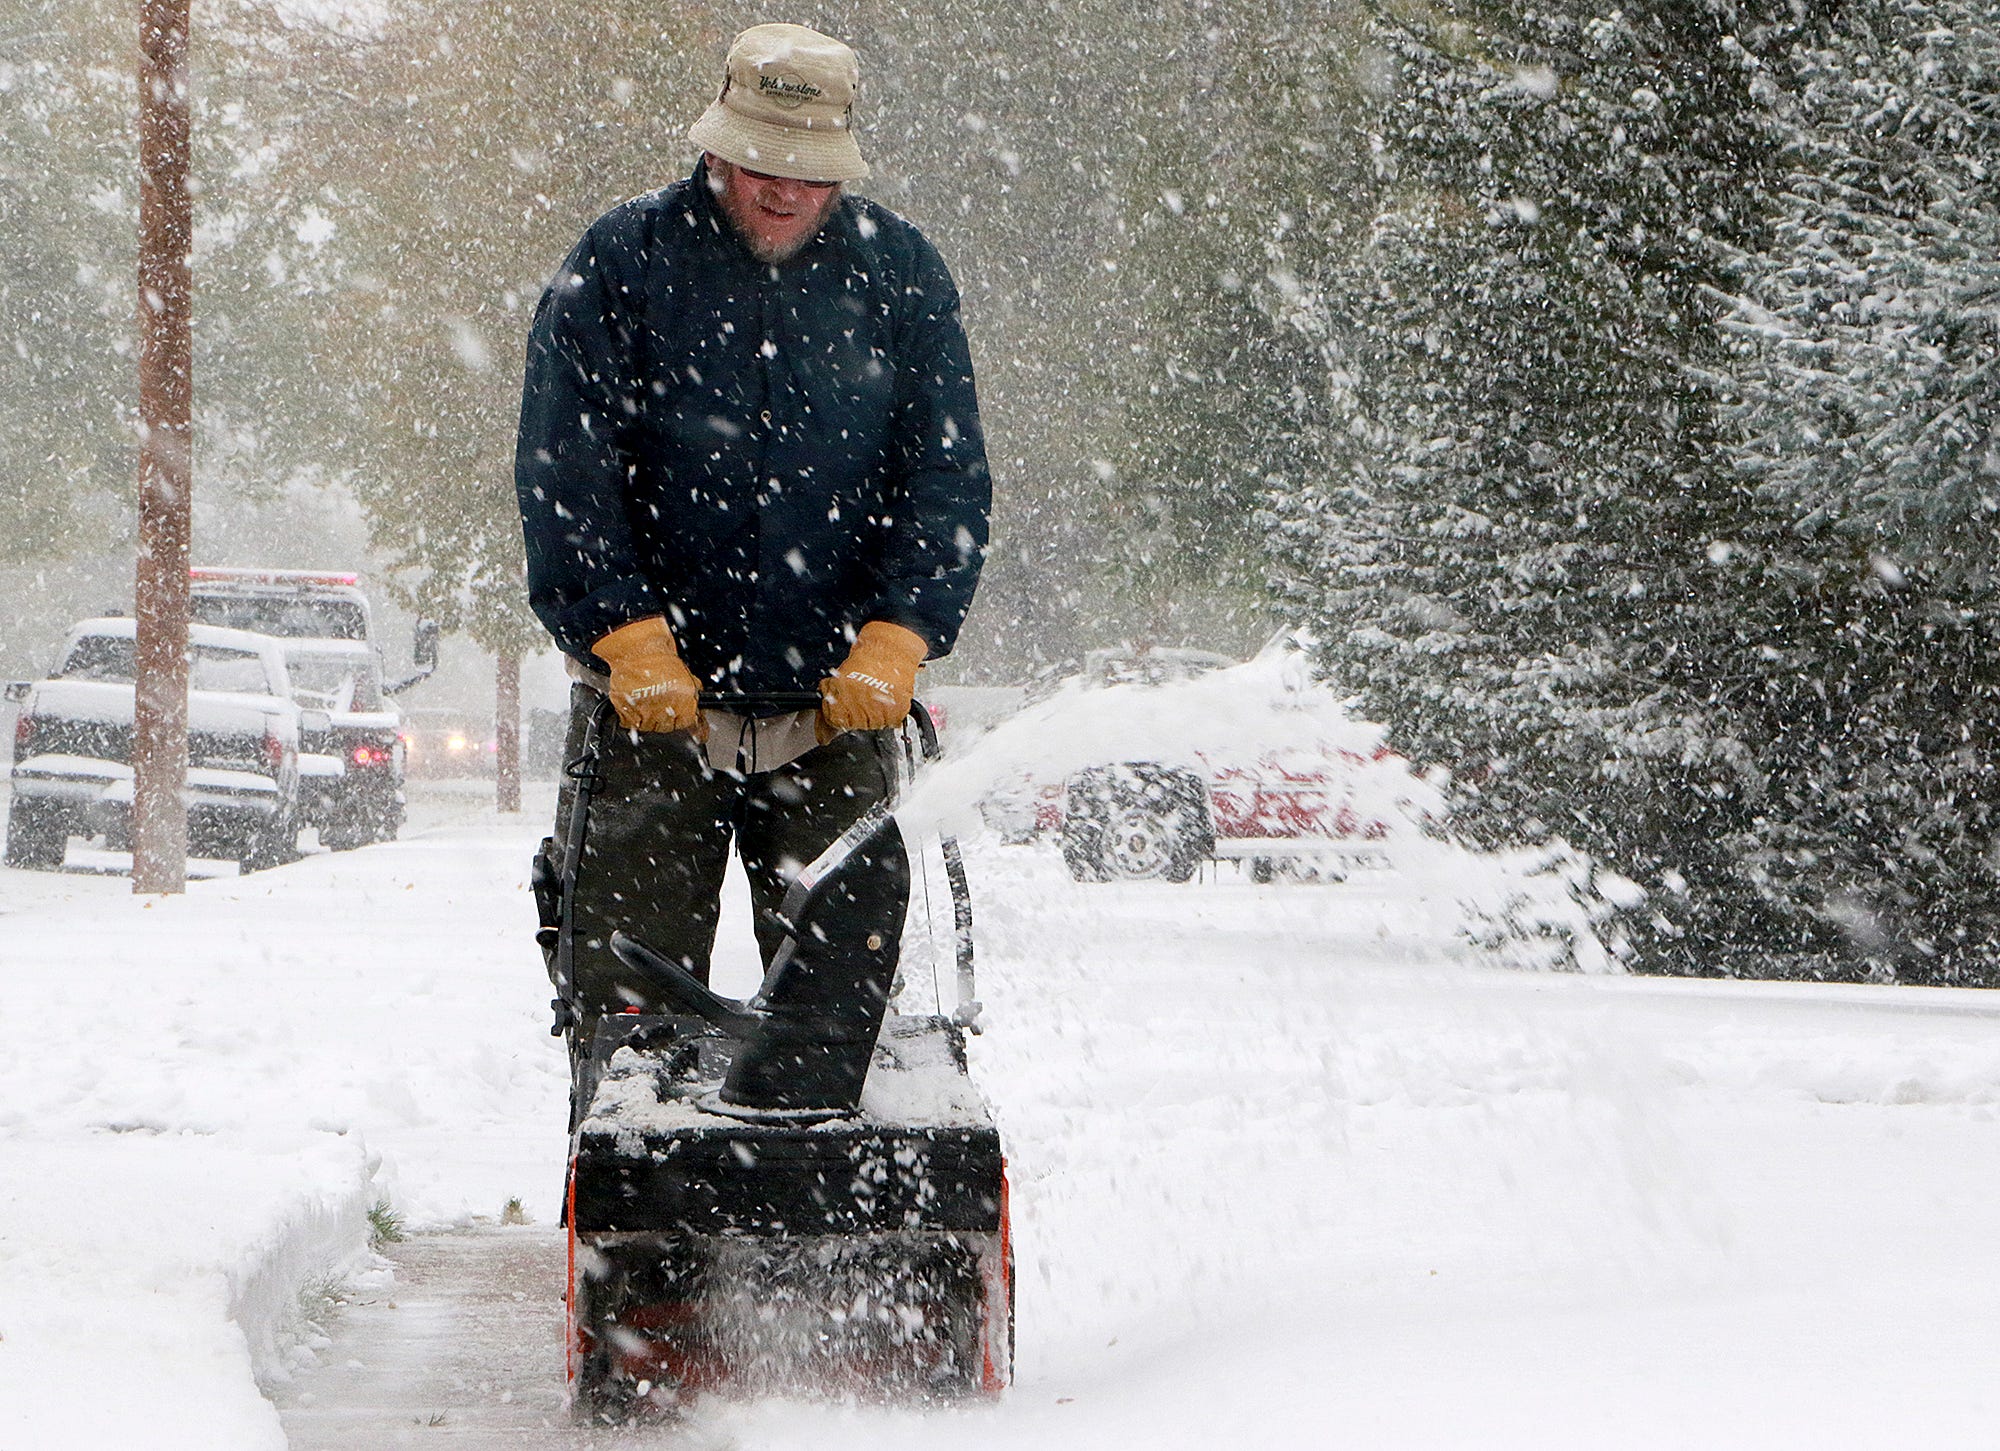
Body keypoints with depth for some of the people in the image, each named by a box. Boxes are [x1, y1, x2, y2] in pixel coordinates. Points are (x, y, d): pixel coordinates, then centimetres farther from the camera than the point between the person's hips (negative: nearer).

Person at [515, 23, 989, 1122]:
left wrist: (895, 640, -10)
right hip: (652, 696, -2)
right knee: (631, 969, -1)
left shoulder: (899, 273, 4)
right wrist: (628, 639, -15)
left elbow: (948, 476, 4)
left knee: (845, 962, -2)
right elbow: (564, 474, -5)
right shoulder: (621, 263, -2)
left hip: (836, 705, 2)